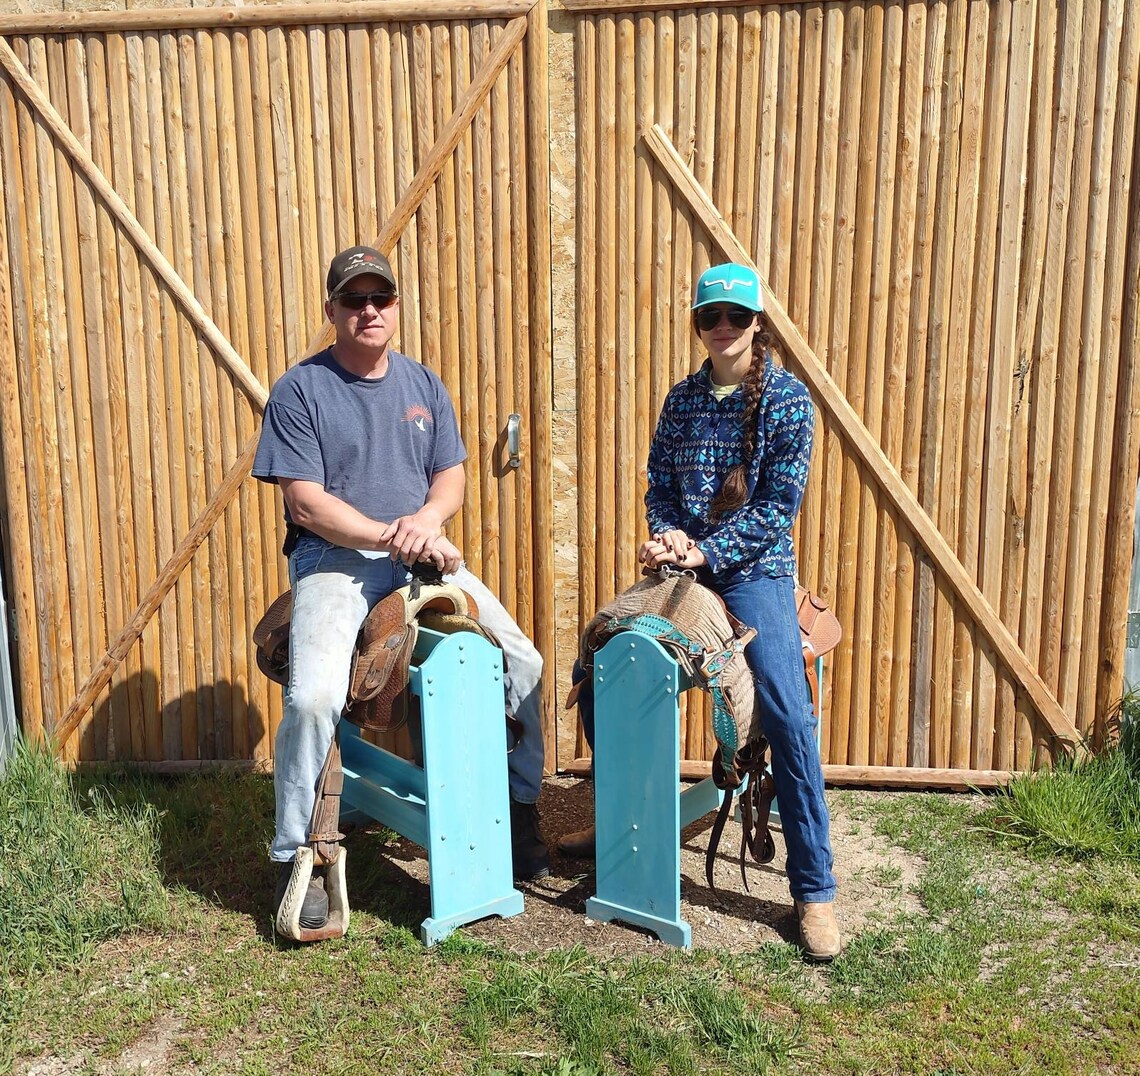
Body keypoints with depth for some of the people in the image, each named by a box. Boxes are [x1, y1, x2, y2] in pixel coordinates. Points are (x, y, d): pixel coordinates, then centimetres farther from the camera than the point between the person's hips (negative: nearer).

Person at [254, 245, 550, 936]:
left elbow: (451, 476, 9)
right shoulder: (300, 390, -3)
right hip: (334, 558, -4)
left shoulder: (424, 385, 13)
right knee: (314, 697, -28)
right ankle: (293, 855, -4)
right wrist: (392, 538, -19)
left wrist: (428, 520, -14)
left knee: (524, 663, -7)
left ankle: (522, 808, 16)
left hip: (422, 556, 5)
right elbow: (305, 502, -10)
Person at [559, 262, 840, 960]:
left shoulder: (787, 397, -3)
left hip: (753, 570, -5)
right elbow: (659, 487, 10)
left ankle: (815, 892, -6)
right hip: (686, 567, 5)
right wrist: (669, 536, -12)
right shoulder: (683, 399, 11)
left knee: (788, 717, -20)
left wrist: (706, 551, -17)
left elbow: (780, 502, -10)